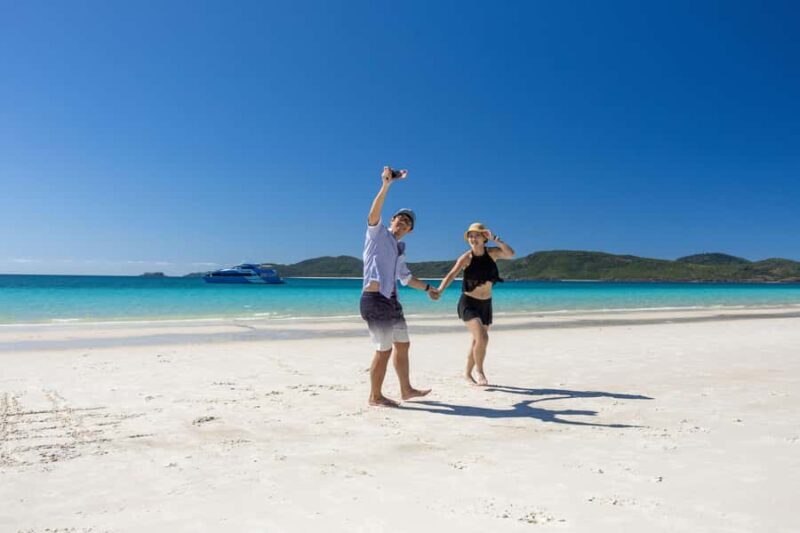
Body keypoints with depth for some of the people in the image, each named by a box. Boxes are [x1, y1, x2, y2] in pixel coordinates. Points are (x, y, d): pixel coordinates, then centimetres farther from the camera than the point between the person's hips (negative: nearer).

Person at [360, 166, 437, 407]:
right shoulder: (378, 234, 0)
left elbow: (405, 277, 35)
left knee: (402, 345, 17)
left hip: (391, 301, 9)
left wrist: (427, 288, 42)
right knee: (384, 350, -4)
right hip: (375, 299, -9)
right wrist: (386, 184, -32)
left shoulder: (399, 250, 22)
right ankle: (375, 396, 9)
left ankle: (406, 390, 31)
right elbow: (374, 214, -22)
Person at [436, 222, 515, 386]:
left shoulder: (492, 253, -3)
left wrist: (495, 239, -28)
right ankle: (479, 370, 3)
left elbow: (510, 254, -20)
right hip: (469, 303, -4)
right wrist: (439, 291, -39)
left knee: (477, 341, 15)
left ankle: (468, 373, 34)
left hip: (486, 304, 4)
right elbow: (451, 275, -24)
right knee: (482, 338, -20)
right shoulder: (466, 257, -12)